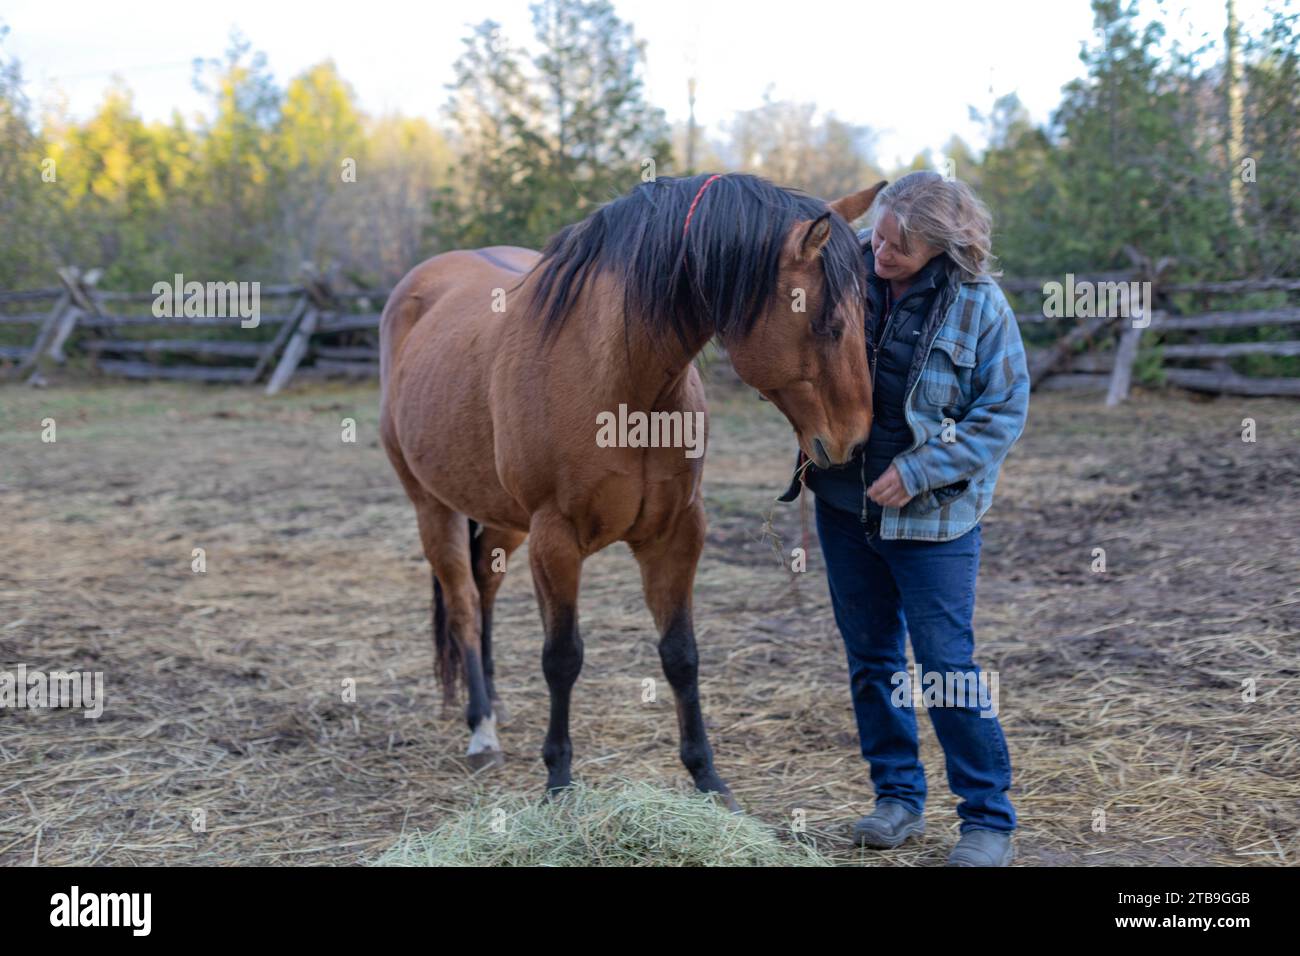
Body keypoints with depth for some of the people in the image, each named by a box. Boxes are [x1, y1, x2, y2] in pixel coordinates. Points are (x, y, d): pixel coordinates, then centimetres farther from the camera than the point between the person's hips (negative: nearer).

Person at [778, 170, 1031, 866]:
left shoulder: (979, 305, -12)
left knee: (947, 665, -4)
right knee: (870, 657, 13)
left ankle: (988, 819, 9)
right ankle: (897, 797, 27)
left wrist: (918, 471, -17)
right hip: (843, 502, 5)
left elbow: (1004, 413, -10)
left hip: (929, 516, -5)